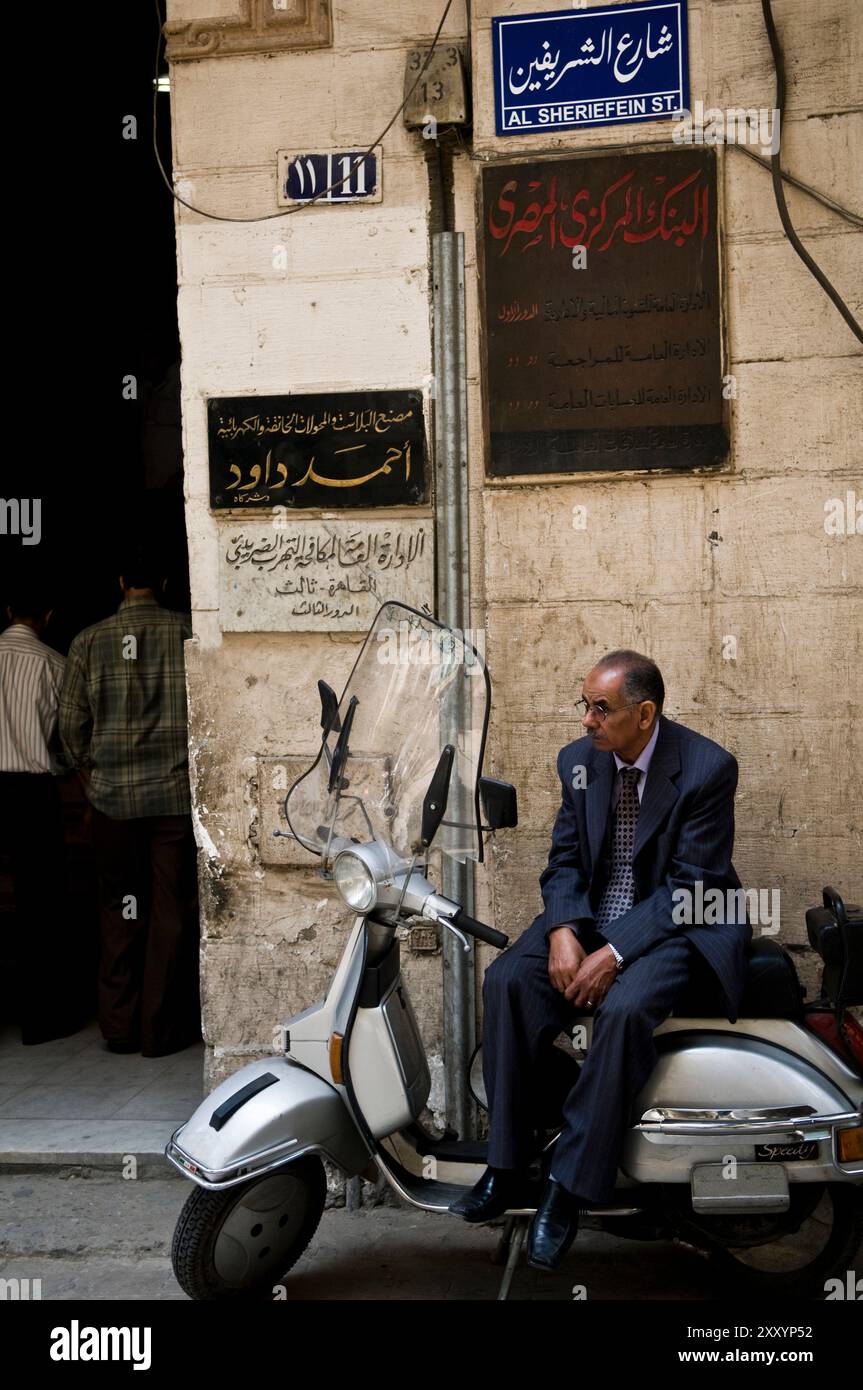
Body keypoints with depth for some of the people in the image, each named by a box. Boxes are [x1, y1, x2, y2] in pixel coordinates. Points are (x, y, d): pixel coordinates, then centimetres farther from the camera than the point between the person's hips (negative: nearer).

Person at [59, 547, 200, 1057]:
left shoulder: (89, 641, 1)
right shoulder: (188, 632, -5)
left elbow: (71, 726, 4)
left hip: (113, 796, 2)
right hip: (177, 793, -2)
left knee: (119, 909, 13)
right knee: (171, 910, 6)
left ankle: (119, 1027, 19)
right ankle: (161, 1030, 11)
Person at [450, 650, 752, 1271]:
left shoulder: (708, 767, -14)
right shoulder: (579, 761, 3)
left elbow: (690, 888, -16)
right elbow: (564, 861, 5)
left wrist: (614, 955, -24)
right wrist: (562, 934, -15)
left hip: (677, 923, -5)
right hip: (590, 916, 5)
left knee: (625, 1009, -34)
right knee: (507, 980, -20)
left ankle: (569, 1187, -21)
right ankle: (507, 1168, -12)